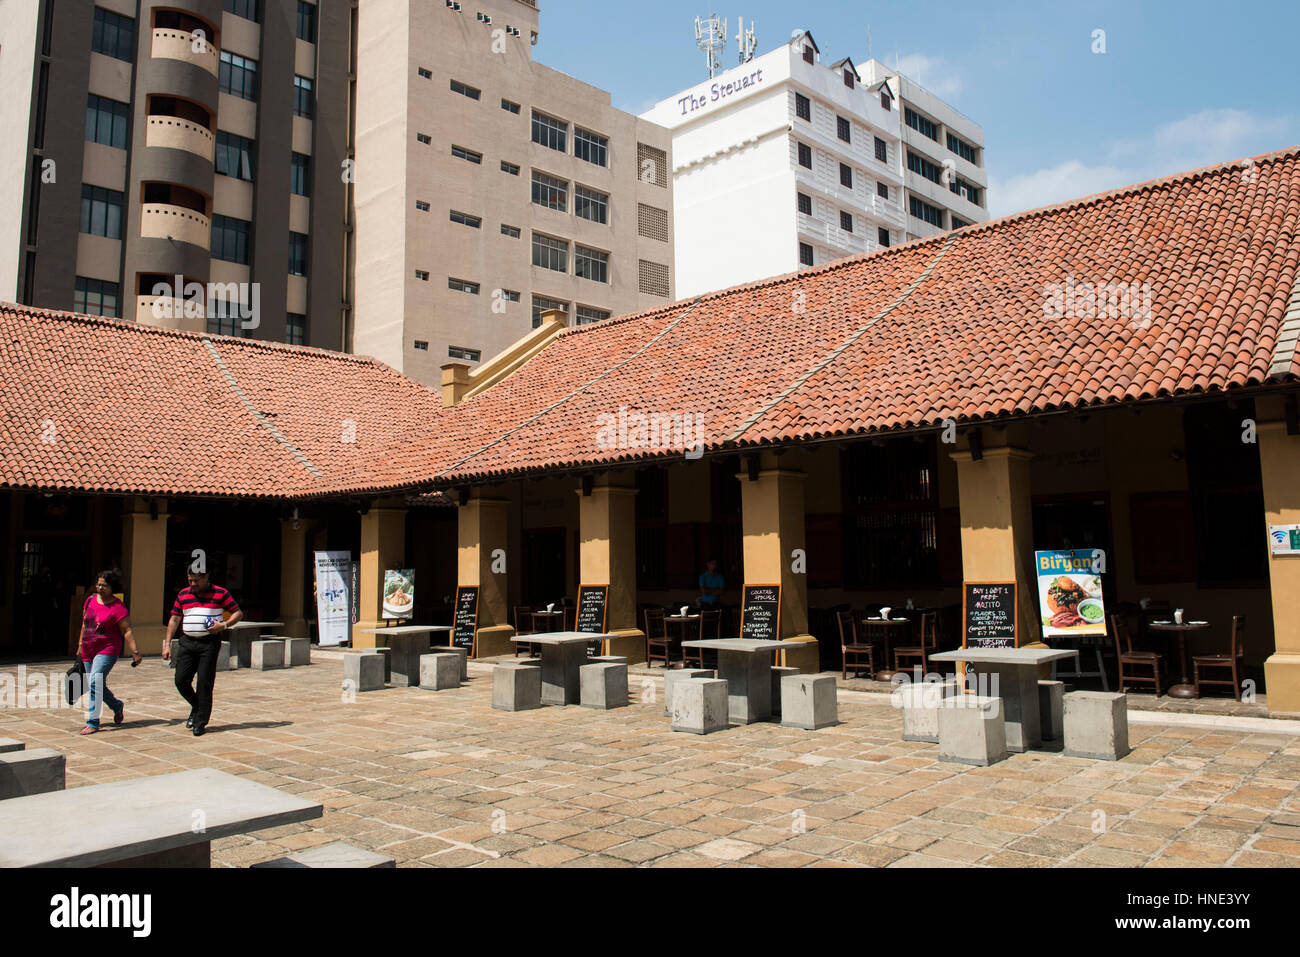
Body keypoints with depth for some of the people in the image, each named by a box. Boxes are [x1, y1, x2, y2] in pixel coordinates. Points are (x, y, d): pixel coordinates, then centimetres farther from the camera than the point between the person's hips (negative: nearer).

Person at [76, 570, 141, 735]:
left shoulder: (118, 608, -12)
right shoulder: (90, 600, 7)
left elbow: (127, 631, -13)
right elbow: (84, 624, 20)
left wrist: (135, 652, -18)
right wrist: (80, 645, 22)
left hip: (107, 650, -7)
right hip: (88, 651, 7)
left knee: (95, 682, -19)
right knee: (97, 687, 12)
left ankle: (92, 722, -15)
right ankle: (117, 706, 38)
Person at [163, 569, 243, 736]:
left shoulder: (220, 593, 0)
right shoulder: (183, 594, 12)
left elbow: (238, 613, 3)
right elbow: (174, 619, 15)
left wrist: (224, 625, -14)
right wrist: (167, 644, 9)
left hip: (209, 643, -4)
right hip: (187, 642, 4)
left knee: (204, 682, -5)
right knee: (181, 680, 0)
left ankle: (201, 722, 6)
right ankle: (196, 707, 27)